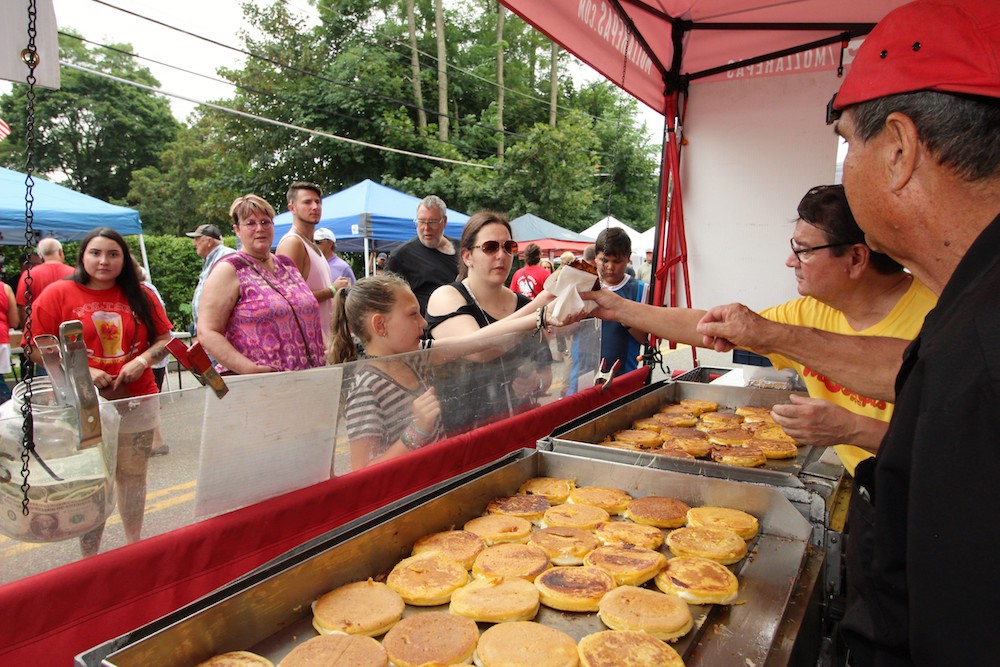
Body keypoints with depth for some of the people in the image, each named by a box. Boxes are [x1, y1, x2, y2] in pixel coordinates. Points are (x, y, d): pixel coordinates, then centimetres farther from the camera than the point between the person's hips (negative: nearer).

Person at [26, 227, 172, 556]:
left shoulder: (141, 296, 5)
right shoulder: (58, 294, -2)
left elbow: (164, 339, 10)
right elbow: (39, 350, -3)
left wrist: (142, 360, -9)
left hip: (136, 400, 3)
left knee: (133, 476, 14)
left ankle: (134, 546, 32)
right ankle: (90, 559, 19)